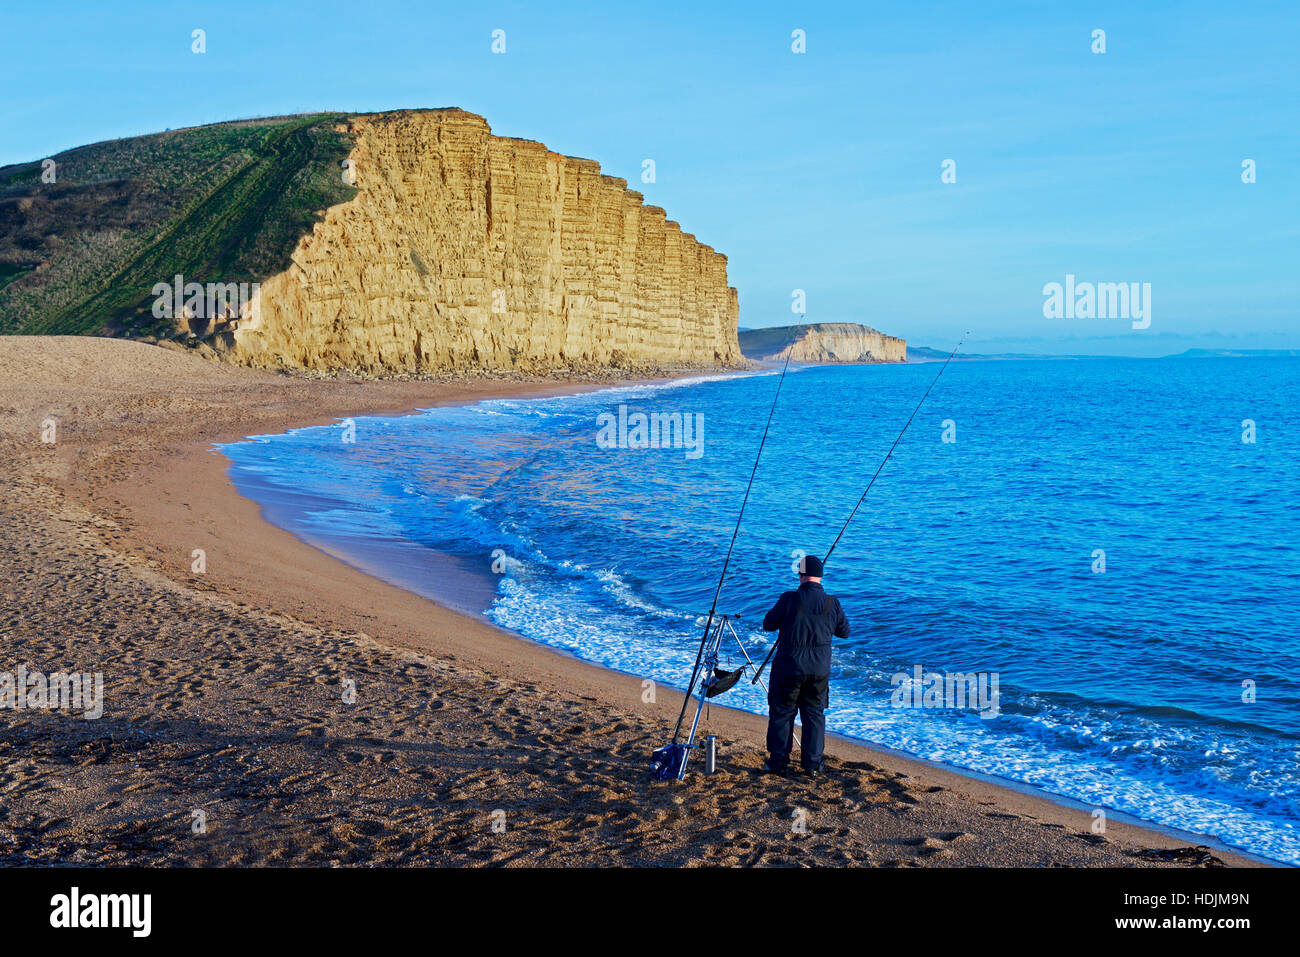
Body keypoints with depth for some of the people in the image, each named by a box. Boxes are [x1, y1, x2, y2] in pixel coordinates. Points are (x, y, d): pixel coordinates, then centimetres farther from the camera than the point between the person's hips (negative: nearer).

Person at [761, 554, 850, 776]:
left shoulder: (790, 599, -13)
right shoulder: (832, 603, -5)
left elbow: (768, 625, -2)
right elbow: (844, 632, 9)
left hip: (789, 667, -2)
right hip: (819, 670, 2)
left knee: (782, 712, 10)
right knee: (814, 714, 14)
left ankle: (778, 762, 15)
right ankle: (813, 764, 14)